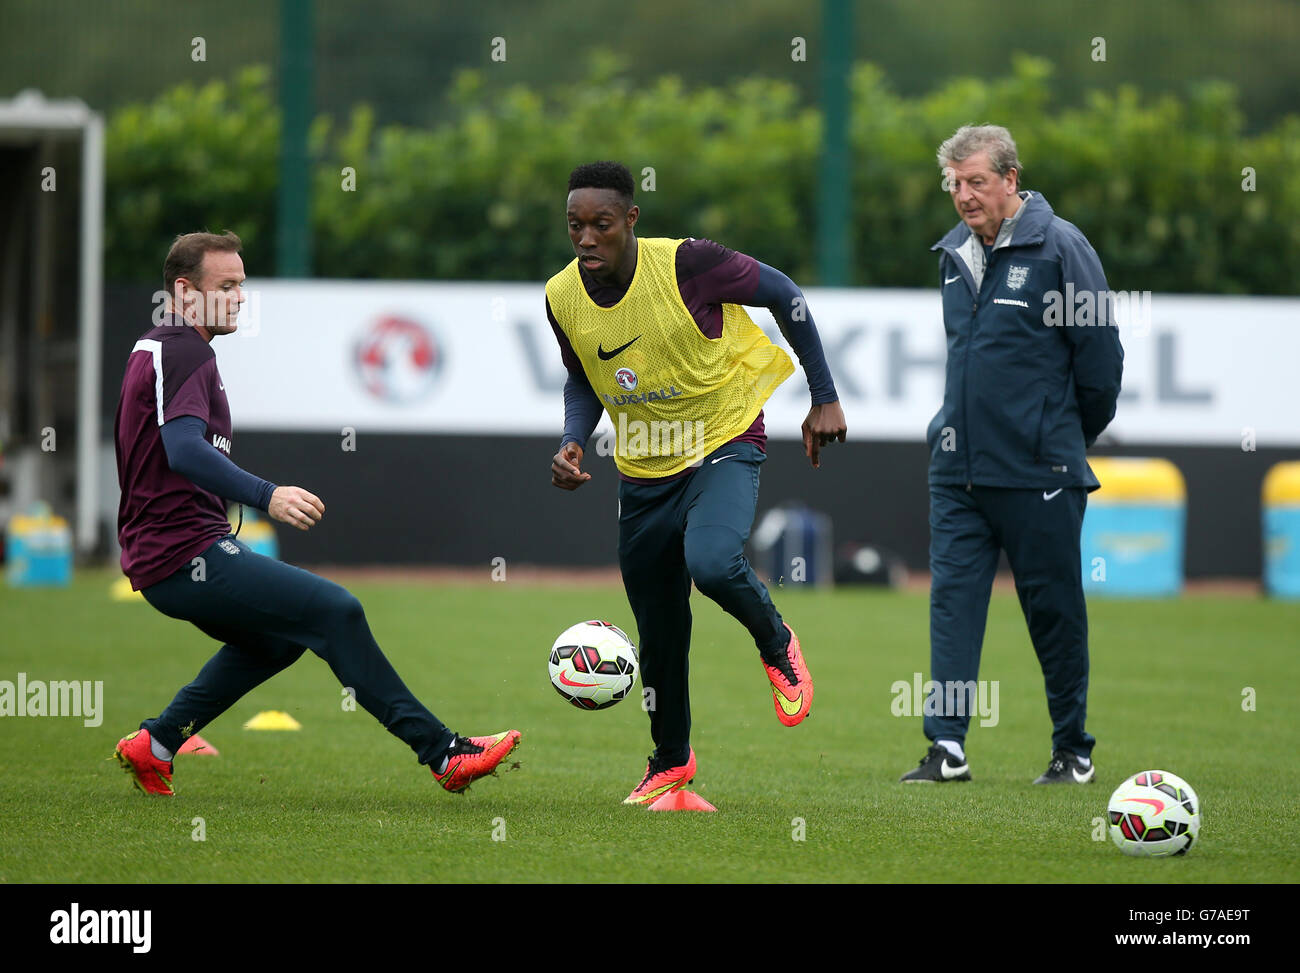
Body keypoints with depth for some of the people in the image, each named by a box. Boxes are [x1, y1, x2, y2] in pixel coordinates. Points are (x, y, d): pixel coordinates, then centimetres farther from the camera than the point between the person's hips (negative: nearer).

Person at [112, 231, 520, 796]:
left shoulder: (154, 349, 18)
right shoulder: (185, 353, -15)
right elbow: (183, 451, -30)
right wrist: (267, 496, -40)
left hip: (155, 555, 11)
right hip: (190, 555, -11)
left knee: (274, 638, 28)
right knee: (335, 611, -16)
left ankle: (154, 745, 24)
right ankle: (442, 754, -19)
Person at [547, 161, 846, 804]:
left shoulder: (687, 265, -23)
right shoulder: (563, 298, -9)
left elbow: (783, 295, -9)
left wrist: (824, 400, -6)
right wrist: (573, 440, -8)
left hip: (725, 444, -5)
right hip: (644, 473, 5)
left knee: (710, 562, -32)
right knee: (658, 630, 10)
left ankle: (777, 647, 0)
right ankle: (670, 763, 32)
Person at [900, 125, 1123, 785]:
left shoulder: (1059, 248, -8)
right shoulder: (954, 254, 11)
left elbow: (1100, 355, -5)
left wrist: (1070, 439, 4)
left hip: (1038, 473, -5)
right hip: (958, 468, 5)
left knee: (1053, 609, 3)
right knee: (953, 599, -3)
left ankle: (1073, 752, 13)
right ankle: (946, 748, -5)